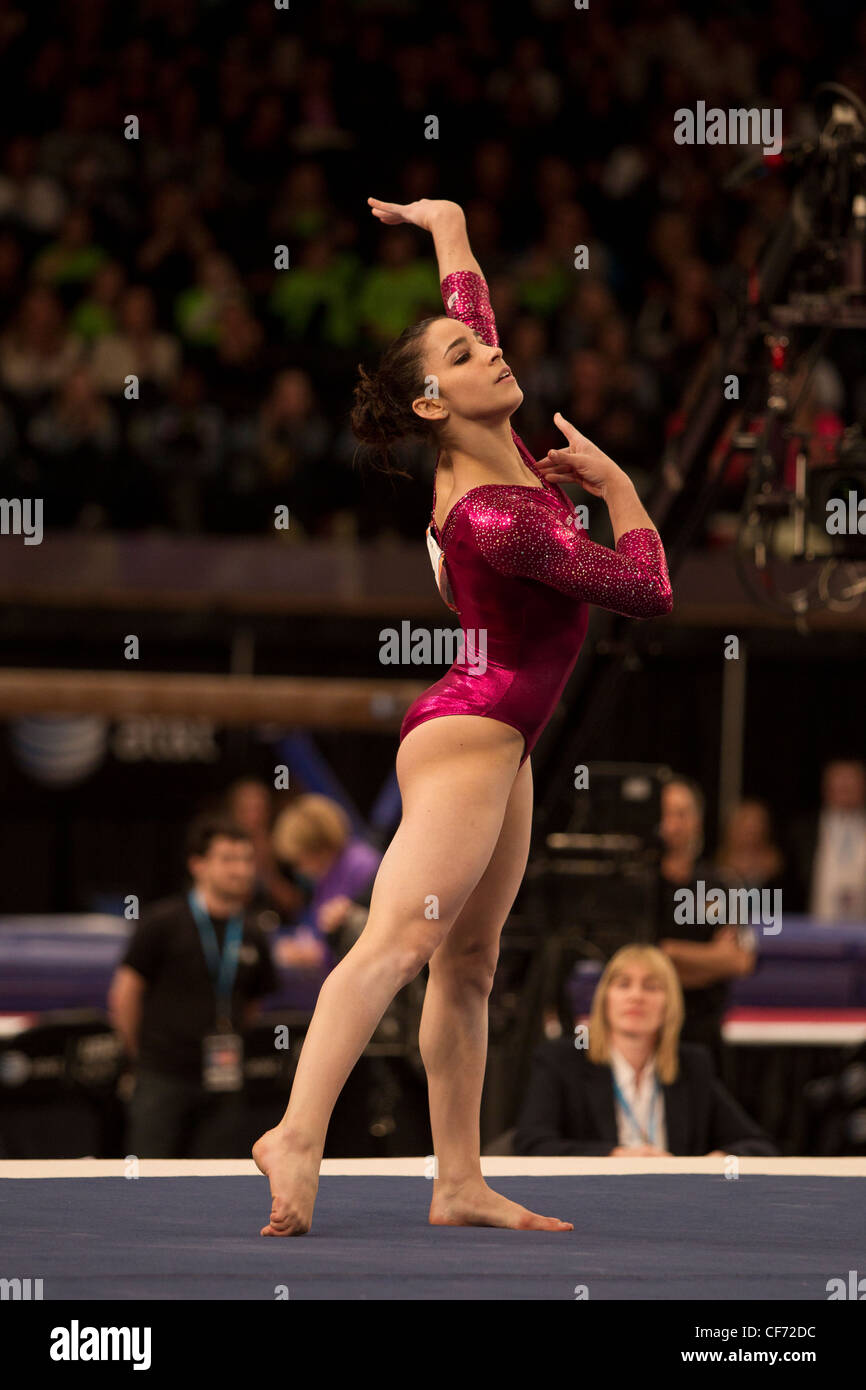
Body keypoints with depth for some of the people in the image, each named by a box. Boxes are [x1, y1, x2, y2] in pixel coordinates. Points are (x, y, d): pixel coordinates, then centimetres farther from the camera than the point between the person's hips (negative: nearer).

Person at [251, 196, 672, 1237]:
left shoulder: (494, 449, 3)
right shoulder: (498, 520, -22)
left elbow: (466, 291, 20)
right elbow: (649, 592, -17)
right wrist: (615, 482, -4)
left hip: (495, 739, 10)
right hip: (469, 731, -10)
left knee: (467, 961, 7)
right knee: (400, 939, -22)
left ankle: (459, 1184, 7)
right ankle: (299, 1135, -34)